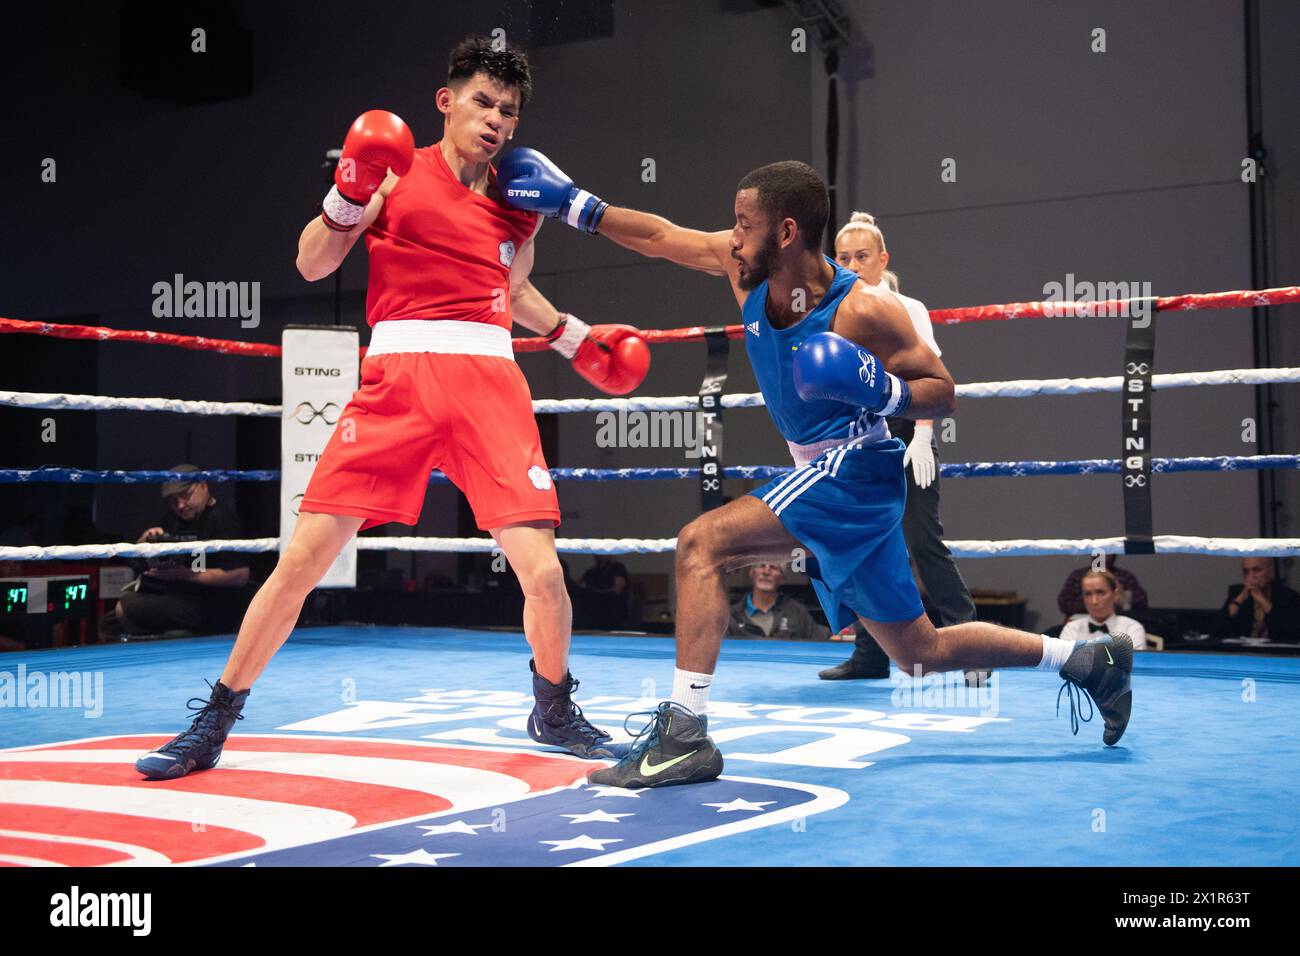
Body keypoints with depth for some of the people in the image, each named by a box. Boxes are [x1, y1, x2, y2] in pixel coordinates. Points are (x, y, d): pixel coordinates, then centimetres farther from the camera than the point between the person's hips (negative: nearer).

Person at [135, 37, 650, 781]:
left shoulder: (520, 204, 14)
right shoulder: (399, 171, 5)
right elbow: (312, 265, 4)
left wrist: (576, 337, 24)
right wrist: (351, 194, -11)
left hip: (491, 382, 3)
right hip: (397, 376, -2)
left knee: (542, 571, -7)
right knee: (302, 559, -7)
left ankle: (554, 710, 22)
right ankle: (214, 723, 9)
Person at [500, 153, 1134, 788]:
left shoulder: (863, 311, -20)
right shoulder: (744, 267, -2)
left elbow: (942, 392, -11)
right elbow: (658, 236, 8)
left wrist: (884, 391, -29)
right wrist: (572, 203, 5)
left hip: (853, 471, -8)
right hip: (821, 474, 8)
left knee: (702, 544, -21)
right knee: (922, 653, 16)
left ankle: (684, 734, -20)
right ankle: (1087, 658, 28)